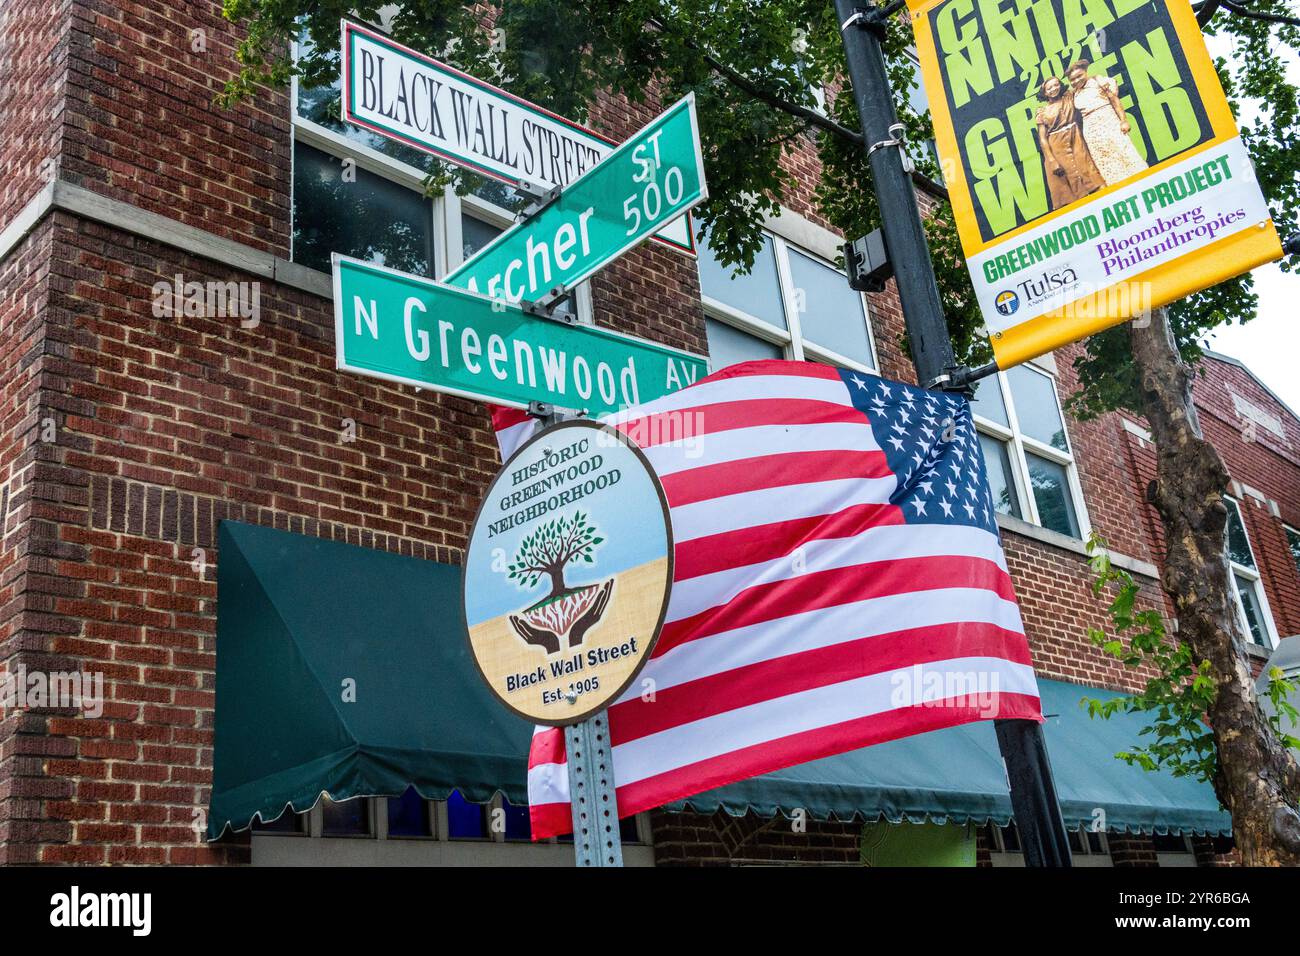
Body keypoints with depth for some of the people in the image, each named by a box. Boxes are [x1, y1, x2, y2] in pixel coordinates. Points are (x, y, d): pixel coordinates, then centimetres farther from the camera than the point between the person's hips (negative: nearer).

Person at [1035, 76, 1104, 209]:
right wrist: (1052, 161, -10)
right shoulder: (1042, 112, 3)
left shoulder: (1069, 97, 9)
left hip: (1076, 144, 2)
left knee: (1089, 178, -7)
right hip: (1057, 151, -2)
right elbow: (1043, 139, -2)